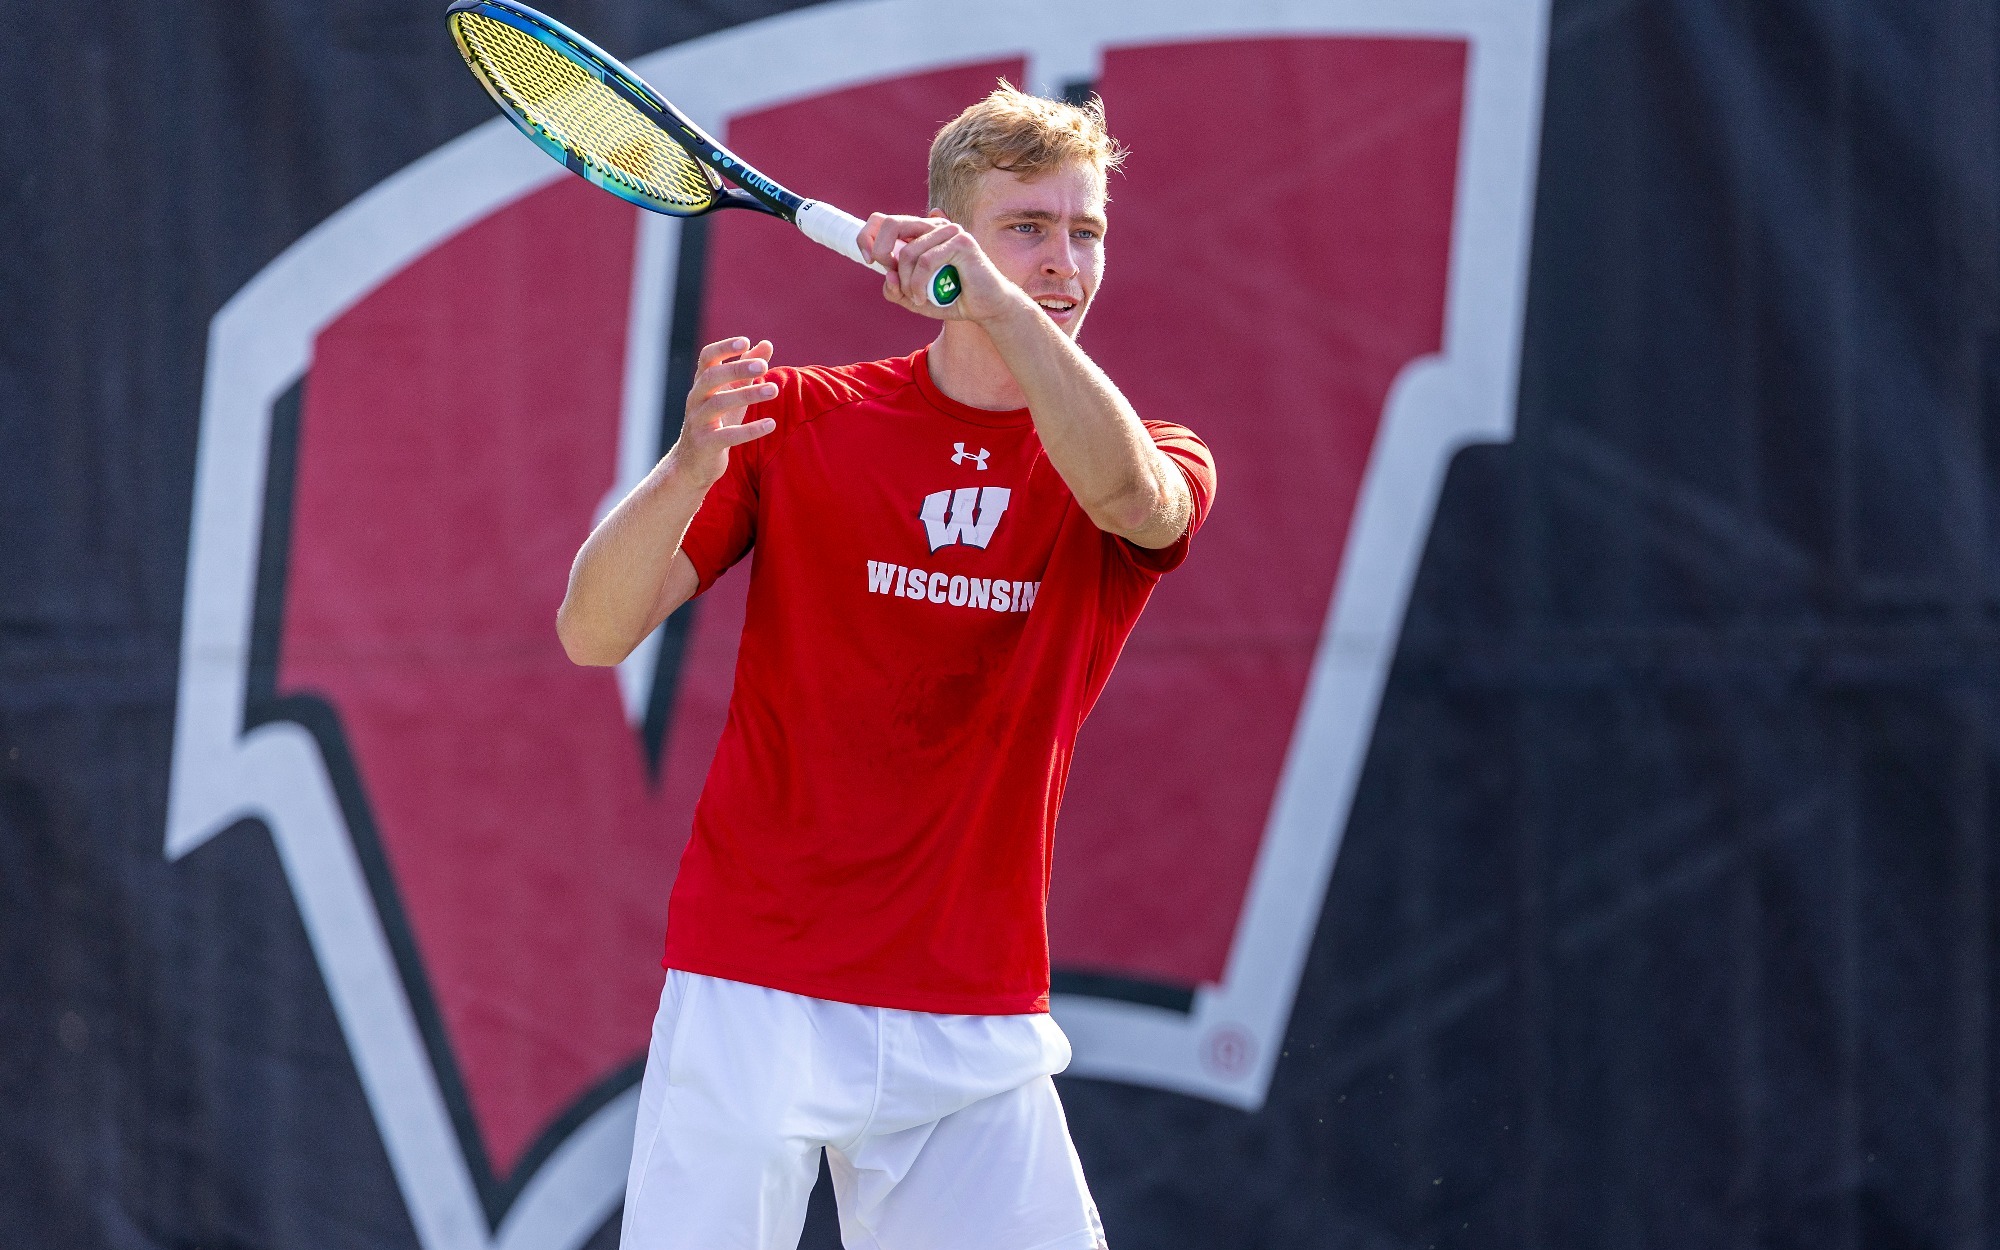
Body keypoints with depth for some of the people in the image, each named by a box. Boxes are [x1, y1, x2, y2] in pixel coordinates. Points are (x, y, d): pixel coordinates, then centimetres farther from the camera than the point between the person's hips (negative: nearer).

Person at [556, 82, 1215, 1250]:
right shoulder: (802, 421, 3)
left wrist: (996, 301, -34)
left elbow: (1134, 497, -22)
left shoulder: (1147, 464, 5)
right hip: (757, 994, -2)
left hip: (977, 1025, 2)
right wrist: (692, 466, -24)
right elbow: (594, 632, -4)